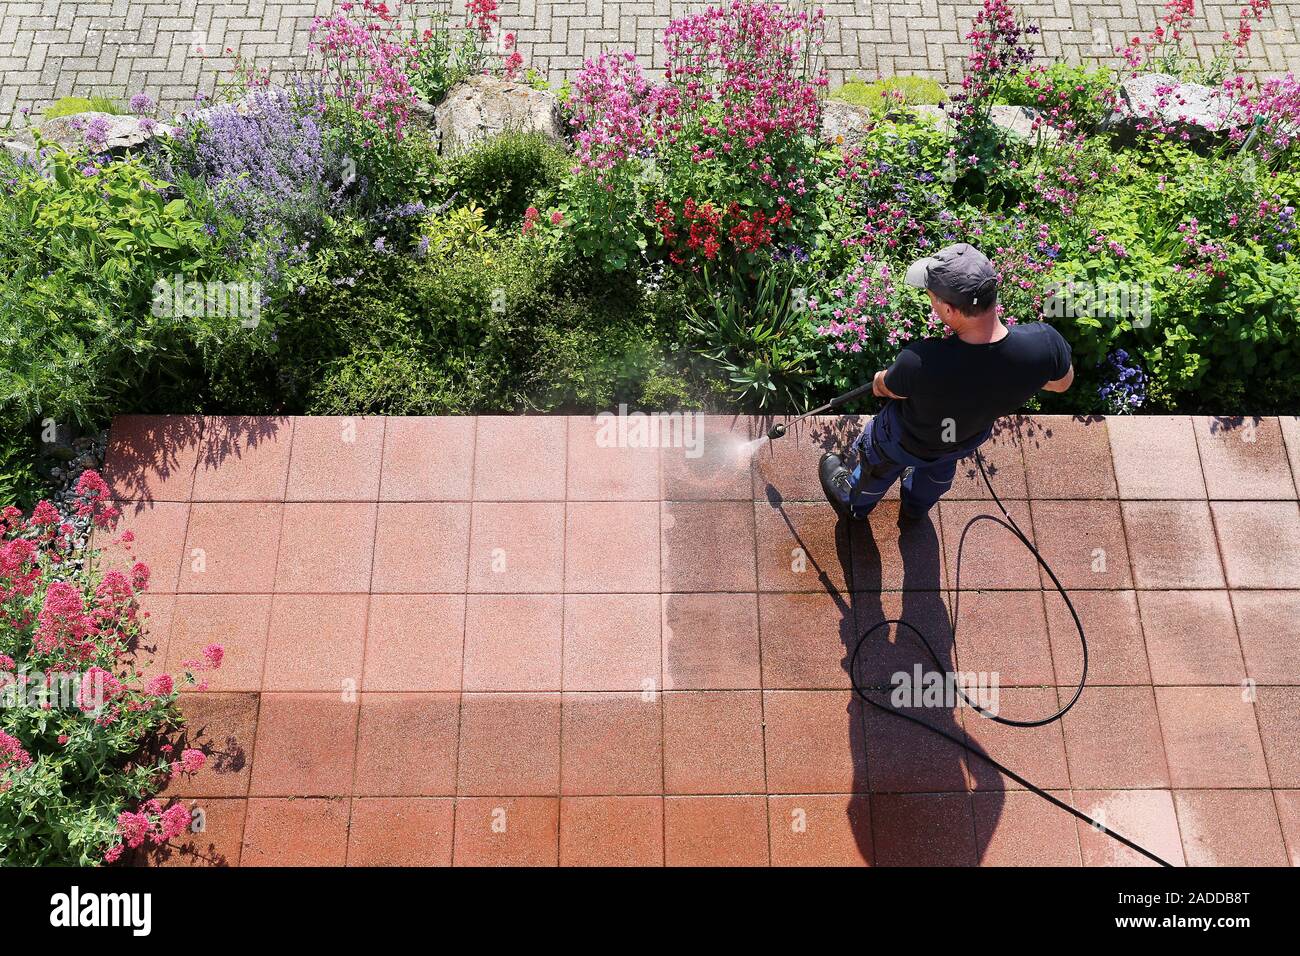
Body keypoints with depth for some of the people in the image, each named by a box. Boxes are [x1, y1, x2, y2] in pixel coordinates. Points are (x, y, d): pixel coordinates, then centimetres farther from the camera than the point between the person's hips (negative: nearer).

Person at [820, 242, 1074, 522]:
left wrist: (879, 382, 3)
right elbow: (1062, 382, -12)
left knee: (878, 464, 32)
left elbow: (888, 388, -21)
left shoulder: (919, 362, -46)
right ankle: (916, 507, 70)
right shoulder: (1044, 342, -37)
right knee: (940, 466, 39)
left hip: (906, 442, -4)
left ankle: (853, 502, 64)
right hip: (970, 438, 4)